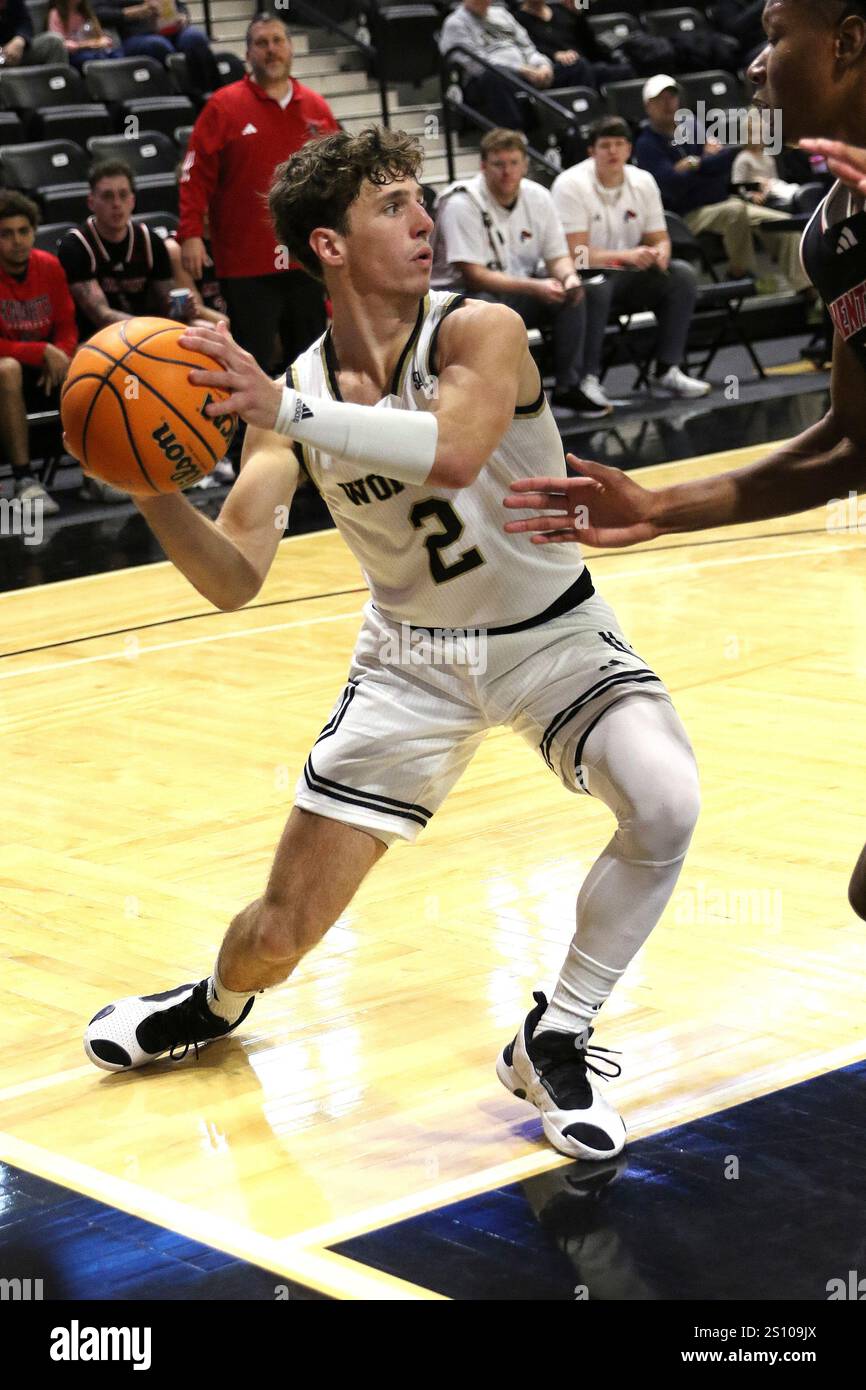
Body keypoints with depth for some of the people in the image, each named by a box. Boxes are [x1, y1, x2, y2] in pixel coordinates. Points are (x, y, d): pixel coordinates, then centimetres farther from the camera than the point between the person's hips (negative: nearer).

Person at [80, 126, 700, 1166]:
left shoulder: (481, 332, -21)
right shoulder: (292, 392, -10)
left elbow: (453, 453, -44)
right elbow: (234, 581, -15)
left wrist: (288, 412, -48)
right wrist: (153, 489, -32)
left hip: (551, 636, -2)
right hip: (412, 660, 2)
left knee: (664, 807, -31)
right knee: (282, 932, 1)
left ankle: (553, 1044, -9)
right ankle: (218, 1005, 40)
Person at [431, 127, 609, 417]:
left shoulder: (538, 197, -3)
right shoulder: (461, 204, -20)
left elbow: (558, 257, 4)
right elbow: (474, 276, -24)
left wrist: (569, 277, -22)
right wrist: (535, 287, -34)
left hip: (518, 292, 6)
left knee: (571, 293, -16)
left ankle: (570, 385, -6)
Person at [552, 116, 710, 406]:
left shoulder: (643, 181, 3)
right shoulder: (570, 184, -14)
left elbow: (659, 238, 7)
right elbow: (576, 253, -20)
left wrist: (659, 254, -20)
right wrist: (626, 256, -33)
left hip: (627, 278, 6)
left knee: (682, 274, -15)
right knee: (595, 287, -39)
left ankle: (667, 371, -12)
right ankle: (587, 379, -29)